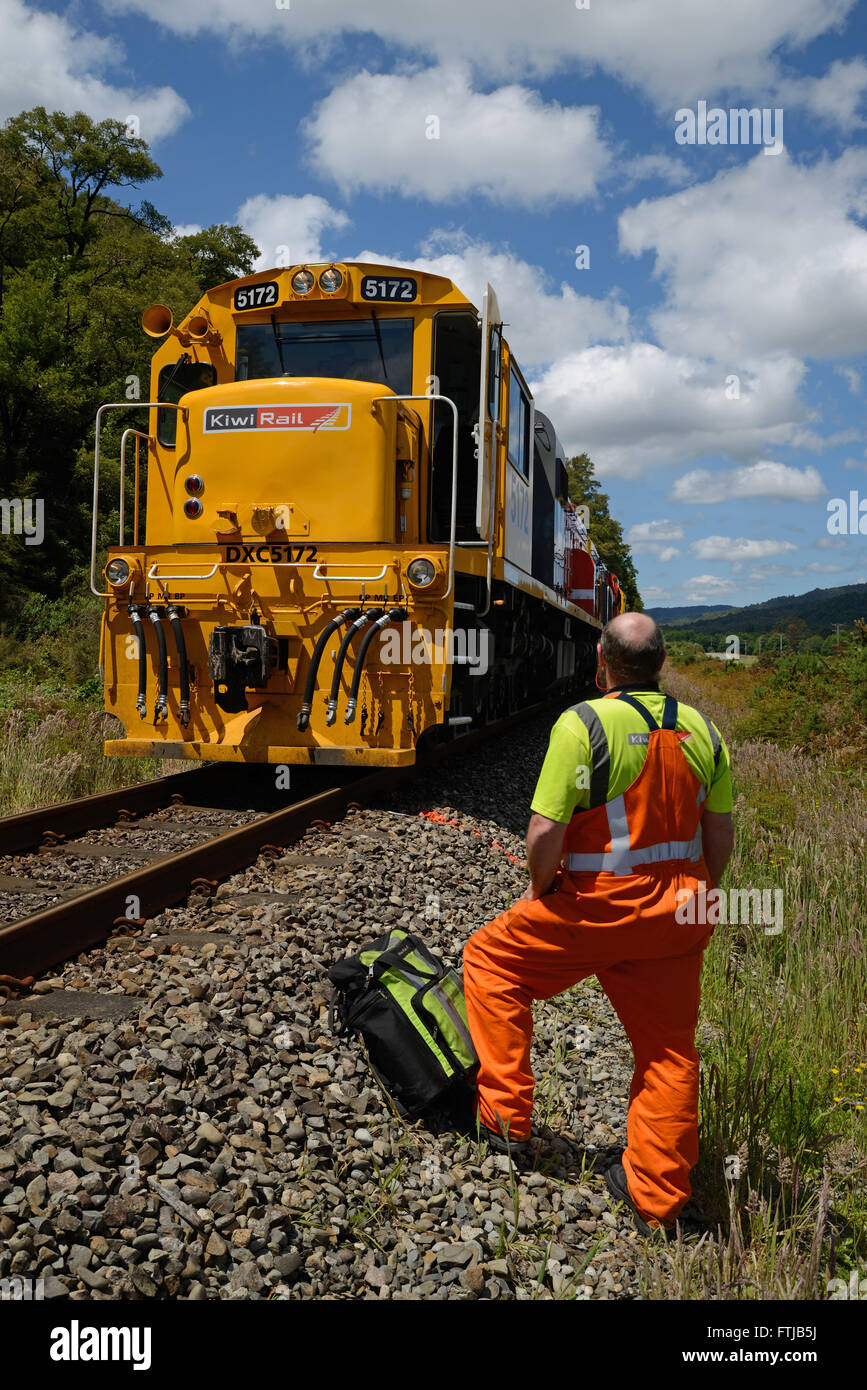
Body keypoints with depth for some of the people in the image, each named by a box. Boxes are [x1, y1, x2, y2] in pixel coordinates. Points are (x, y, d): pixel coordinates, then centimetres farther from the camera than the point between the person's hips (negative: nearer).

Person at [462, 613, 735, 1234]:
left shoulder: (583, 724, -16)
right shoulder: (703, 731, 2)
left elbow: (545, 833, -19)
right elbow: (721, 834, 7)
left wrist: (540, 890, 0)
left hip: (597, 907, -5)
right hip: (675, 915, 6)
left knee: (492, 957, 17)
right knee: (669, 1050, 16)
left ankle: (506, 1115, 23)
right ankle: (658, 1196, 27)